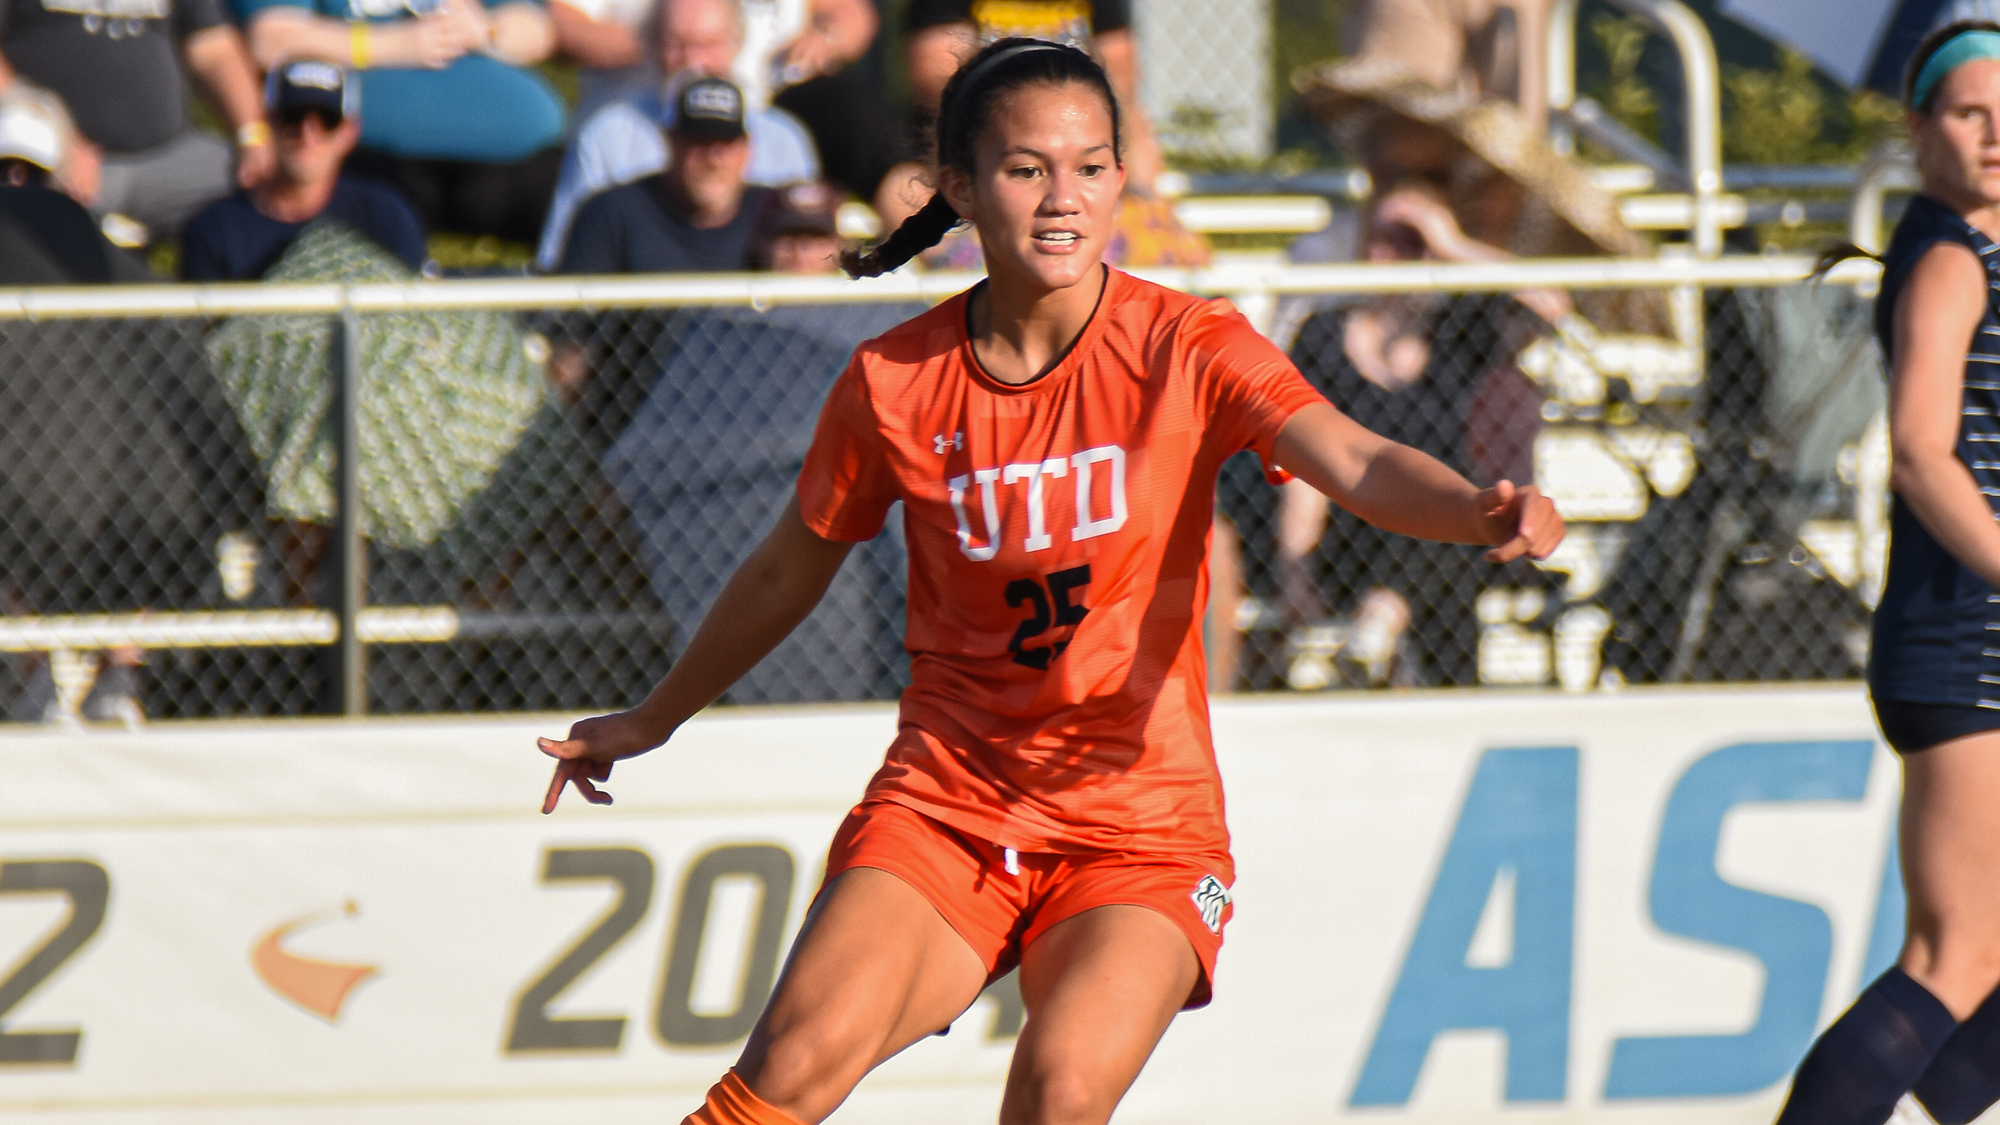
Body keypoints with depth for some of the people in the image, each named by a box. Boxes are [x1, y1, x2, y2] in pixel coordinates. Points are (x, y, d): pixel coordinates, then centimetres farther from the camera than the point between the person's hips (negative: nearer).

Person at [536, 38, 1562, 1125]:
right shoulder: (893, 383, -1)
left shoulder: (1187, 350, -6)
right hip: (944, 808, 1)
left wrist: (1483, 509, -45)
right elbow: (788, 573, 17)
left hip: (1141, 821, -1)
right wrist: (654, 718, 30)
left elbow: (1358, 464, -23)